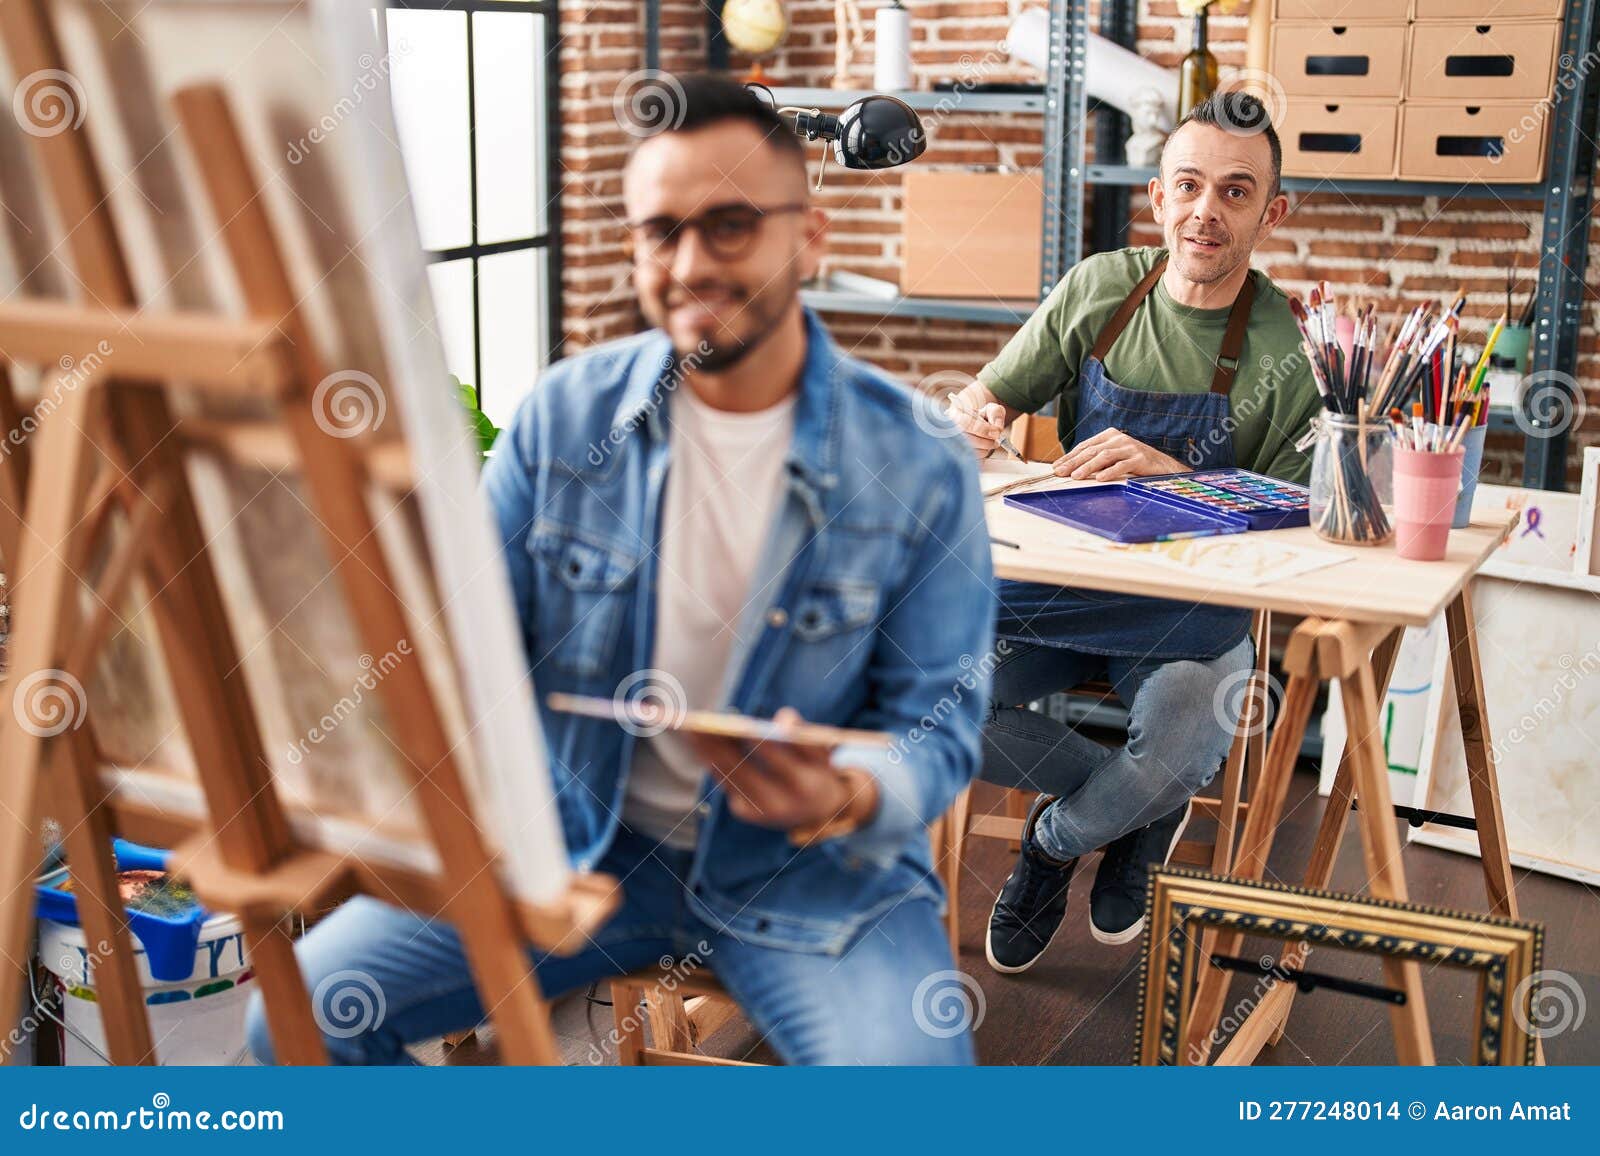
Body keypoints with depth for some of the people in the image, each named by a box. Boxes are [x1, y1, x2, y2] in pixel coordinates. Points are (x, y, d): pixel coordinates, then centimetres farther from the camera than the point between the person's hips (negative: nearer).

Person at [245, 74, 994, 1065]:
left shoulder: (921, 464, -10)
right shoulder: (562, 416, -3)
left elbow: (938, 729, -6)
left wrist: (845, 798, -28)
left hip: (811, 866, -2)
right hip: (577, 834, 3)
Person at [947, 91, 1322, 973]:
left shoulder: (1292, 348, -8)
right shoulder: (1099, 288, 3)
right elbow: (990, 392, 7)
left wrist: (1167, 470, -27)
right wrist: (973, 416, -19)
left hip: (1192, 604, -3)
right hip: (1058, 579, 3)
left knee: (1182, 745, -35)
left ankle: (1057, 841, 5)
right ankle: (1137, 809, 3)